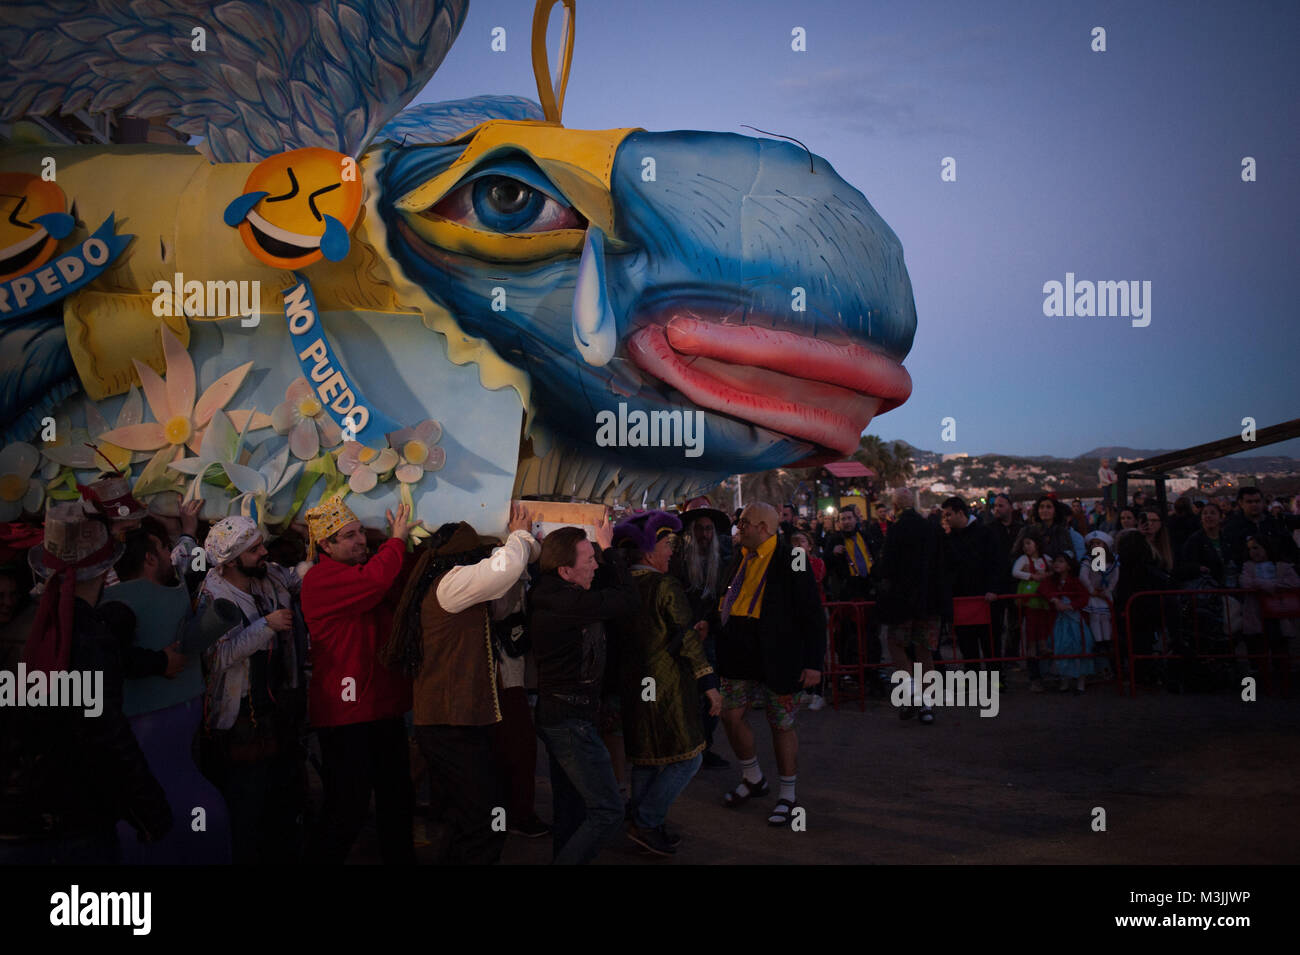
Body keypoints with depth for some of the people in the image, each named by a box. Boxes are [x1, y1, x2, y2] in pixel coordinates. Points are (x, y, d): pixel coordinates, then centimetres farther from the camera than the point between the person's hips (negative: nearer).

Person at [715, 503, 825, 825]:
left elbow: (814, 616, -10)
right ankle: (752, 779, 28)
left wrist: (814, 663, -13)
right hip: (740, 659, 7)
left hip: (778, 661, -6)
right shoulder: (739, 562, 9)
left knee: (781, 725, 4)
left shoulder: (790, 564, -11)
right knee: (730, 715, 6)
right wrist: (719, 615, 5)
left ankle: (788, 795, 19)